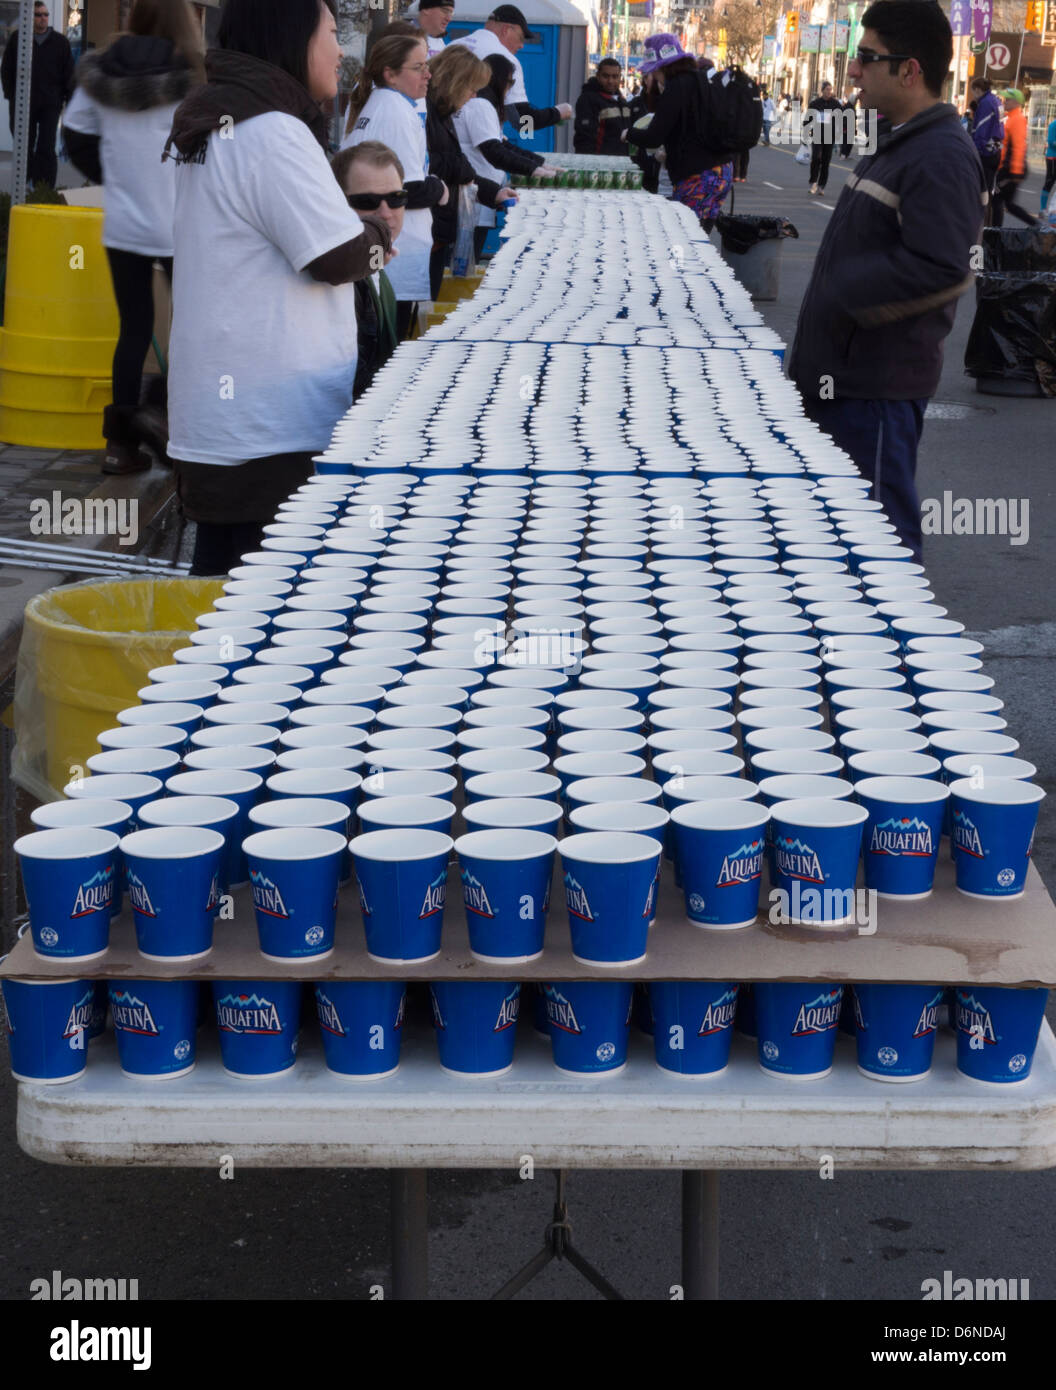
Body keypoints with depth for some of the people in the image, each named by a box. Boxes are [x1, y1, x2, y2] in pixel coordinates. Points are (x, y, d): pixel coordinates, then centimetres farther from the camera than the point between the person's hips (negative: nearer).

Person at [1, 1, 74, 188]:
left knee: (47, 149, -5)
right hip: (23, 103, 1)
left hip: (50, 103, -1)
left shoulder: (60, 41, 6)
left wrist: (67, 99, 2)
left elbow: (69, 74, 9)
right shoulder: (17, 38, 6)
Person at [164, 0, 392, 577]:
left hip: (220, 410, 10)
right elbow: (339, 257, -17)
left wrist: (357, 228, 9)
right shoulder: (274, 132, -16)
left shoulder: (214, 126, 16)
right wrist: (376, 231, 3)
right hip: (271, 422, -10)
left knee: (219, 571, 14)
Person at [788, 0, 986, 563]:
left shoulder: (941, 158, -18)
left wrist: (840, 291, -17)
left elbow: (938, 269, -27)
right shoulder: (896, 143, 13)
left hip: (878, 382, -10)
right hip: (841, 369, 10)